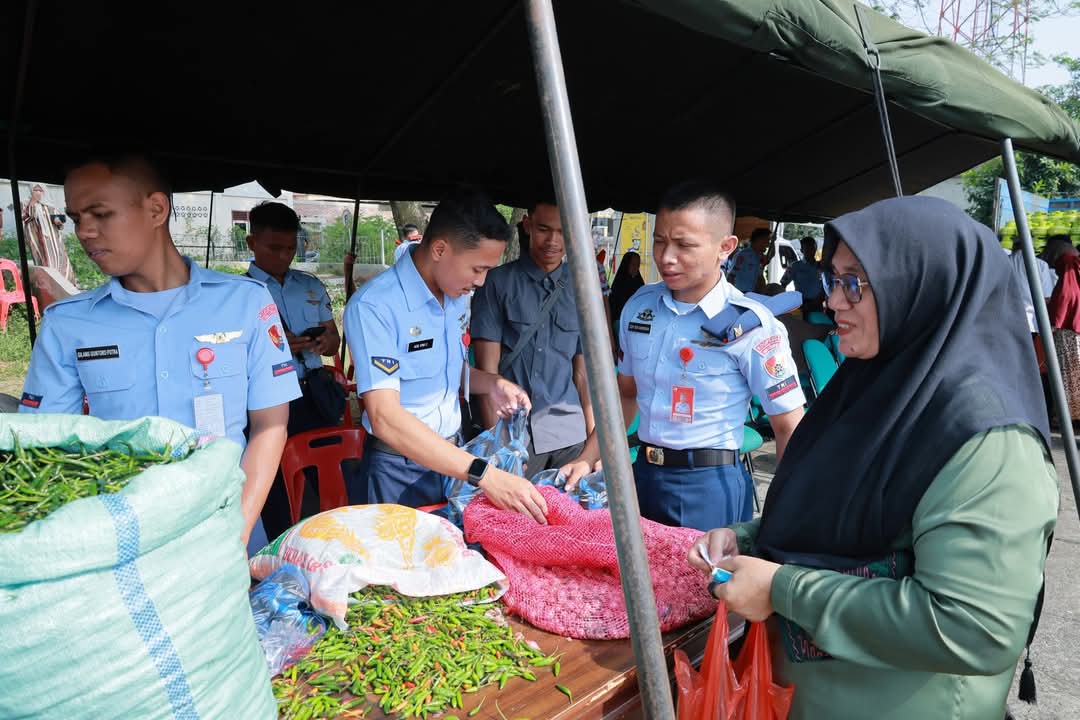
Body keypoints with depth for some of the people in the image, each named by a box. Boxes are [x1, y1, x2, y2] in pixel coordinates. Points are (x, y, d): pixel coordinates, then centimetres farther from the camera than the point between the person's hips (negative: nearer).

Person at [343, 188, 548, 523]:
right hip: (400, 470, -7)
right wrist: (484, 475, -38)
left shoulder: (458, 295, 2)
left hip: (454, 456, 7)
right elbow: (385, 419, -31)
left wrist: (492, 384, -4)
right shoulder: (374, 306, -23)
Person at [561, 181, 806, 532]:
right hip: (644, 474, 5)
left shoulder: (751, 326, -14)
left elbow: (789, 428, -10)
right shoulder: (639, 306, 1)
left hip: (709, 486, -5)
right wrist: (587, 460, 6)